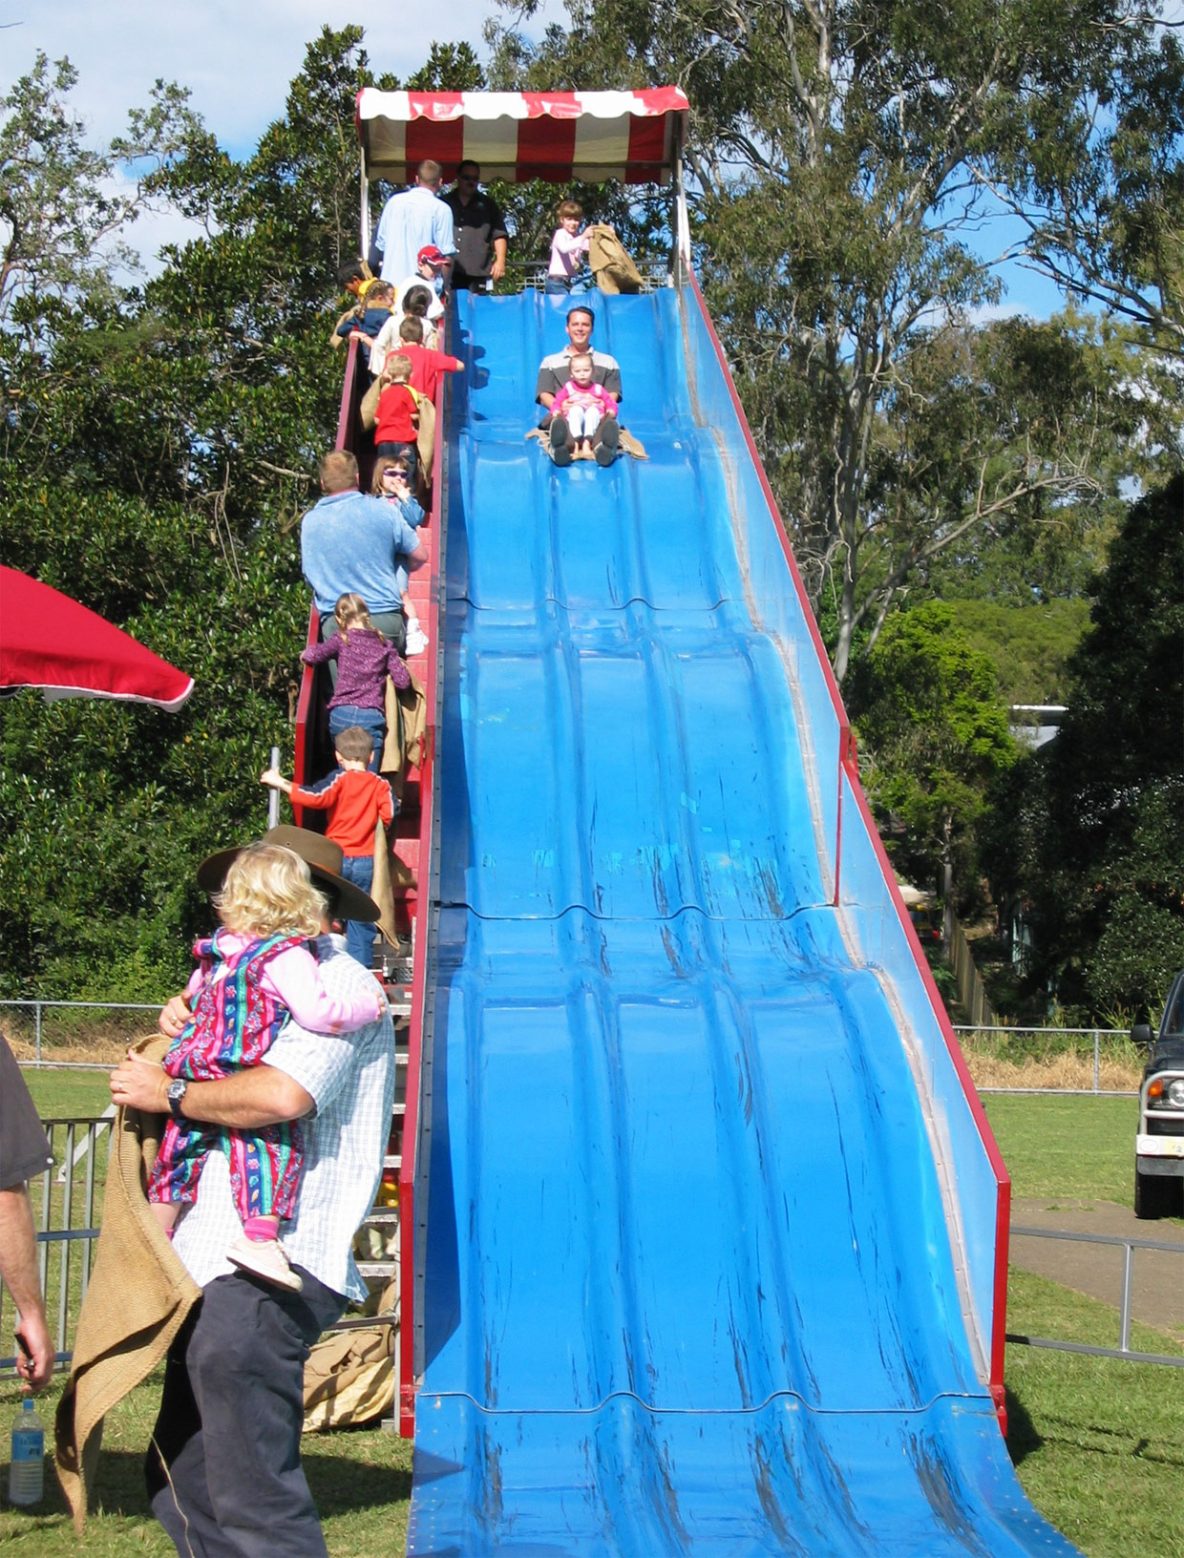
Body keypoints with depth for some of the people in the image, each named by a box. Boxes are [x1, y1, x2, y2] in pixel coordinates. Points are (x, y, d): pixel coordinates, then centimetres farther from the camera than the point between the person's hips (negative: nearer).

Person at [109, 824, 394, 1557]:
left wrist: (170, 1093, -11)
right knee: (184, 1486, 13)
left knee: (252, 1497, -12)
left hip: (269, 1275, -11)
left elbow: (282, 1094, -24)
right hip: (220, 1268, 11)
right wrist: (184, 1024, 8)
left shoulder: (337, 984, -7)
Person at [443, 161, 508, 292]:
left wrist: (500, 260, -2)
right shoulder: (444, 203, 16)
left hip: (479, 272, -1)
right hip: (448, 271, 1)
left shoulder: (488, 205, 14)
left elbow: (499, 234, 9)